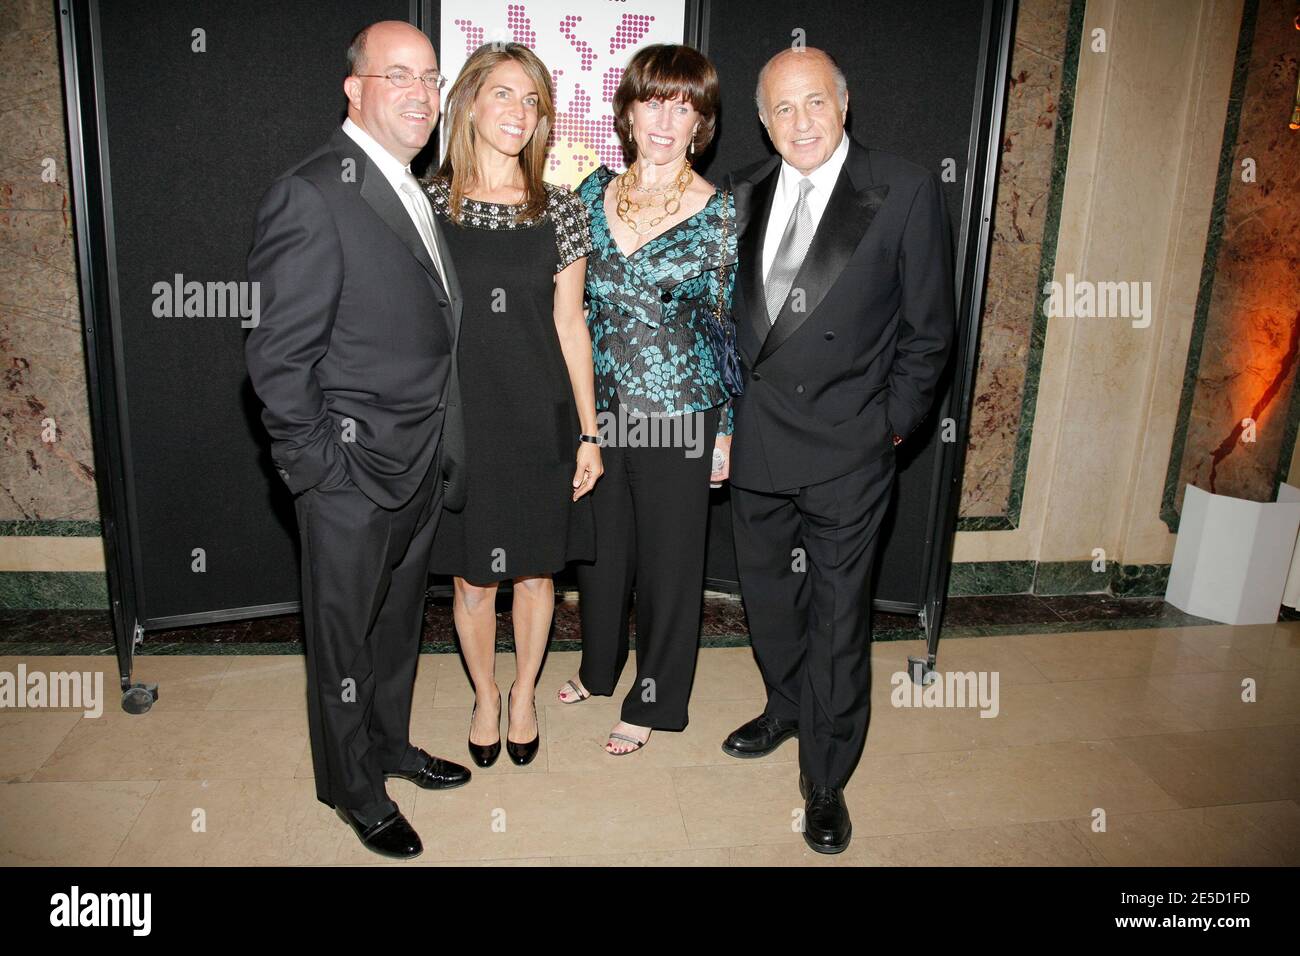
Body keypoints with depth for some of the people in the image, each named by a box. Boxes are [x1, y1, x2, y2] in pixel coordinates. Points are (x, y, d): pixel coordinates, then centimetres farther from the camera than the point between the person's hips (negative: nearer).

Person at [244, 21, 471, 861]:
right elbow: (279, 357, -18)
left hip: (422, 467, 8)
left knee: (399, 624, 23)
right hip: (354, 476, -8)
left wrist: (442, 450, 11)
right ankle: (356, 788, 32)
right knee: (346, 639, 12)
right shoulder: (312, 195, -17)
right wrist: (321, 466, -16)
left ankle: (389, 743, 44)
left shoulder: (413, 191, 10)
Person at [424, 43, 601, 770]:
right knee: (473, 578, 10)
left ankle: (525, 693, 37)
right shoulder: (429, 202, -1)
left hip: (540, 420, 1)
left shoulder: (561, 210, 2)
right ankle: (485, 697, 36)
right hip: (460, 416, -1)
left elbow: (570, 325, 3)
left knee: (536, 569, 12)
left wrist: (589, 434, 2)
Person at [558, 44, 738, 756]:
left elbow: (730, 325, -5)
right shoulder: (594, 193, 3)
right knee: (600, 543, 19)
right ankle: (599, 665, 44)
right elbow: (574, 302, 10)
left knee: (667, 557, 9)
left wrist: (726, 429, -4)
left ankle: (654, 701, 30)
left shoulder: (718, 213, -8)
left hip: (680, 413, -4)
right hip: (598, 406, 4)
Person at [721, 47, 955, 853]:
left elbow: (929, 328, -4)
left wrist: (892, 425, -6)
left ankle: (826, 781, 23)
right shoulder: (745, 196, 7)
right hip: (757, 439, 5)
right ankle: (788, 708, 46)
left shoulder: (908, 191, -7)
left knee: (839, 615, 5)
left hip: (847, 450, -5)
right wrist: (733, 408, 7)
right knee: (766, 590, 20)